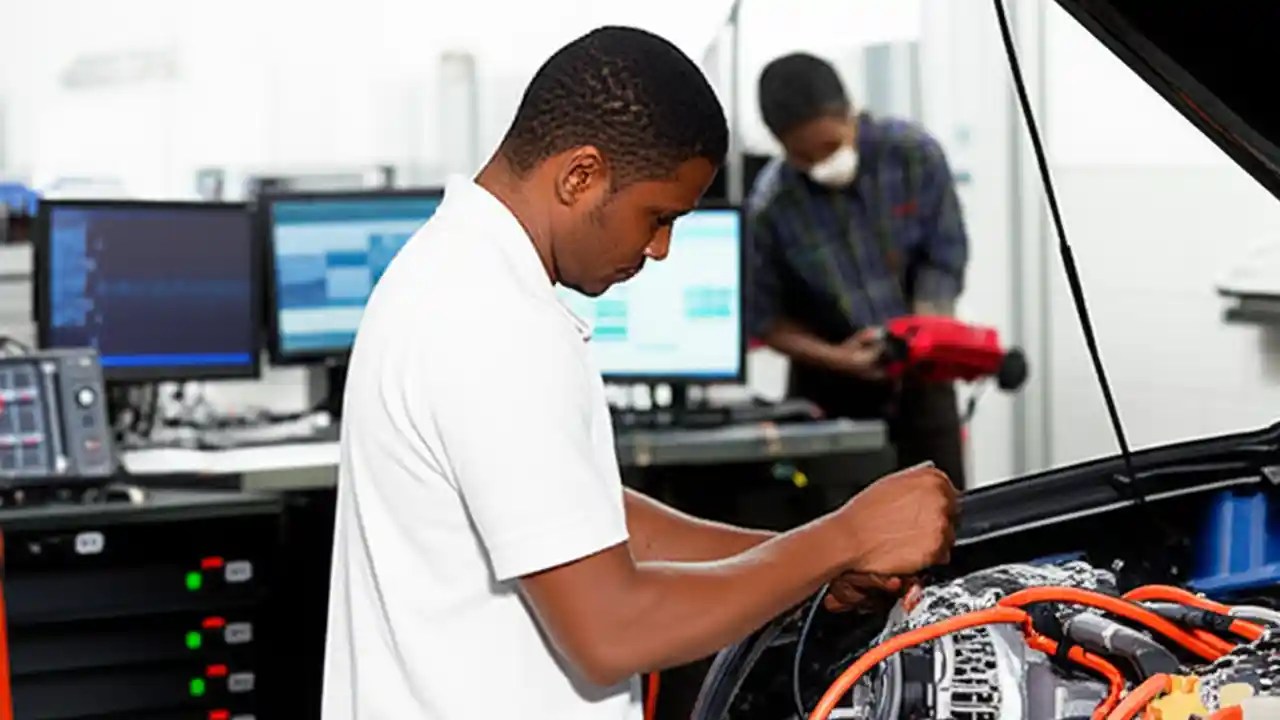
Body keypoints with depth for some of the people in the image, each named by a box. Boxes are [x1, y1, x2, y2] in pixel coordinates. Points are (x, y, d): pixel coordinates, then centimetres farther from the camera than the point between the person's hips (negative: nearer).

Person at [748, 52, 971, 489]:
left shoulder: (916, 154, -16)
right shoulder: (770, 207, -20)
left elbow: (944, 259, -8)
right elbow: (765, 317, -9)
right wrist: (832, 357, -23)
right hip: (832, 390, -1)